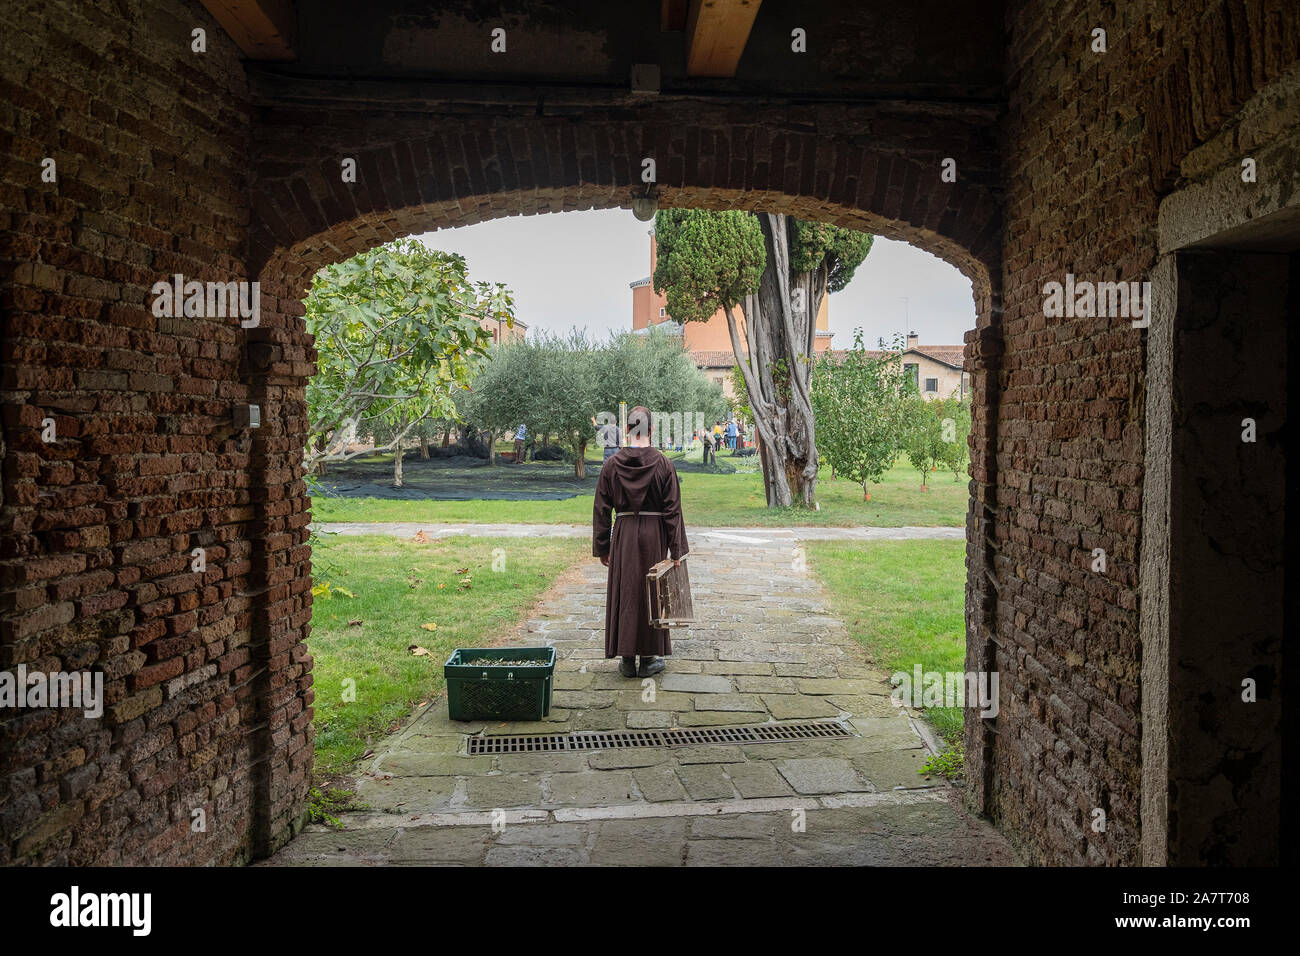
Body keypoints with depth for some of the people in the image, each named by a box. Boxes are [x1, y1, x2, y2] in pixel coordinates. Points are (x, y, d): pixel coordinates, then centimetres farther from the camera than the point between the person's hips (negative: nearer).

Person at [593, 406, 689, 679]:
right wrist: (676, 551, -3)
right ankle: (649, 658, 16)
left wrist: (602, 548, 7)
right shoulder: (663, 464, -7)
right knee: (651, 593, 9)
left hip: (623, 535, 1)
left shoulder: (612, 465, -3)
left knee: (624, 594, 10)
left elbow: (601, 510, -1)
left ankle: (627, 659, 14)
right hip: (654, 534, -1)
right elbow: (673, 510, -7)